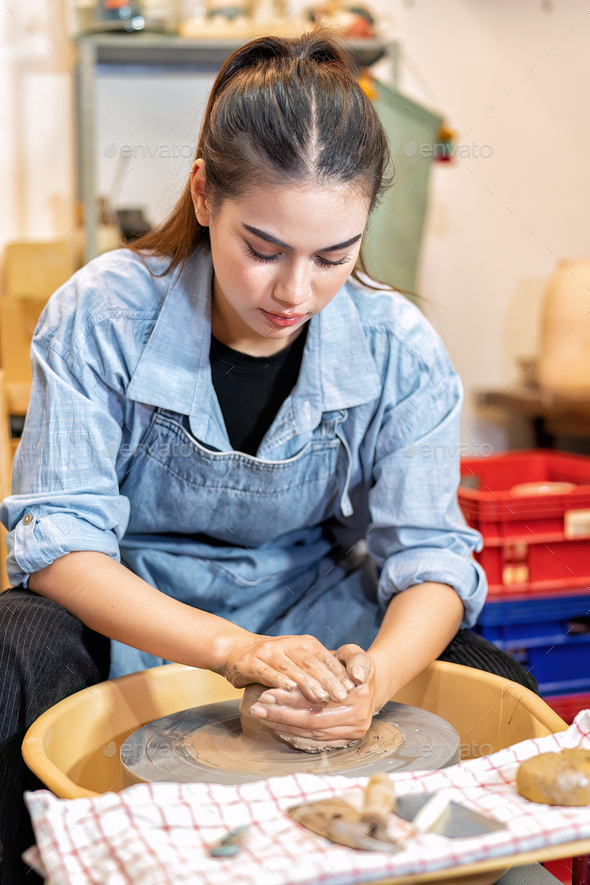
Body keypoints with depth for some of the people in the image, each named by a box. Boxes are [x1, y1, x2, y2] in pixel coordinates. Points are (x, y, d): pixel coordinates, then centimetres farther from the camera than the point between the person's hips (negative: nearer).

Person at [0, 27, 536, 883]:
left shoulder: (398, 347, -12)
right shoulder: (103, 313, -18)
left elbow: (429, 554, -12)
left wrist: (376, 677, -36)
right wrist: (235, 649, -35)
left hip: (308, 613, 2)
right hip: (127, 617, -1)